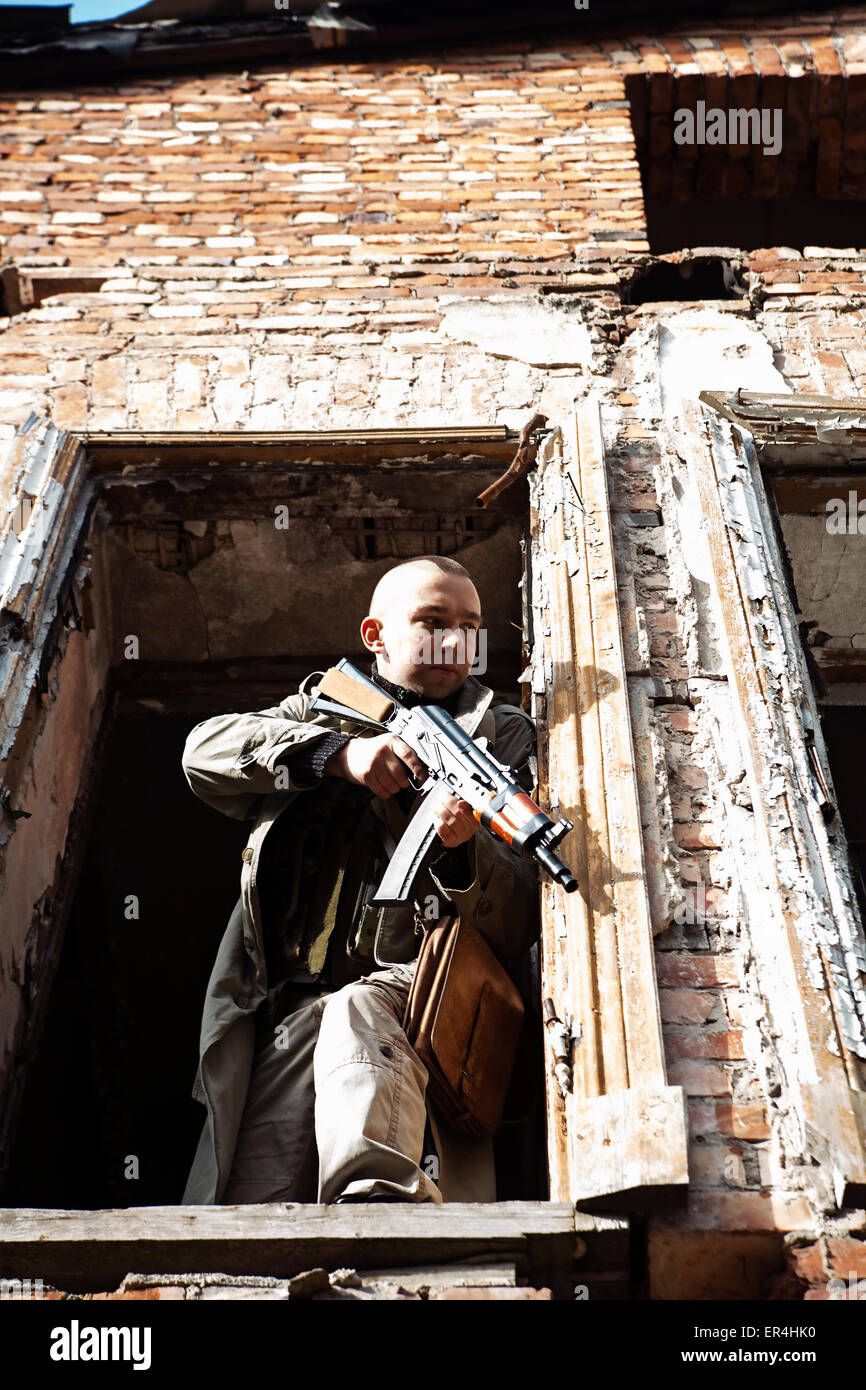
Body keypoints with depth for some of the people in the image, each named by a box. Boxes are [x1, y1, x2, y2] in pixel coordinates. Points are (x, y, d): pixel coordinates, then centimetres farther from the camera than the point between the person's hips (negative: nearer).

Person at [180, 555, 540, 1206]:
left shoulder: (503, 734, 16)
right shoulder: (322, 709, 23)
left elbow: (518, 925, 6)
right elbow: (206, 749, 4)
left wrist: (461, 852, -18)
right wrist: (338, 752, -11)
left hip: (418, 984, -2)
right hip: (294, 1000, 3)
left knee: (357, 1012, -38)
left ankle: (379, 1204, -52)